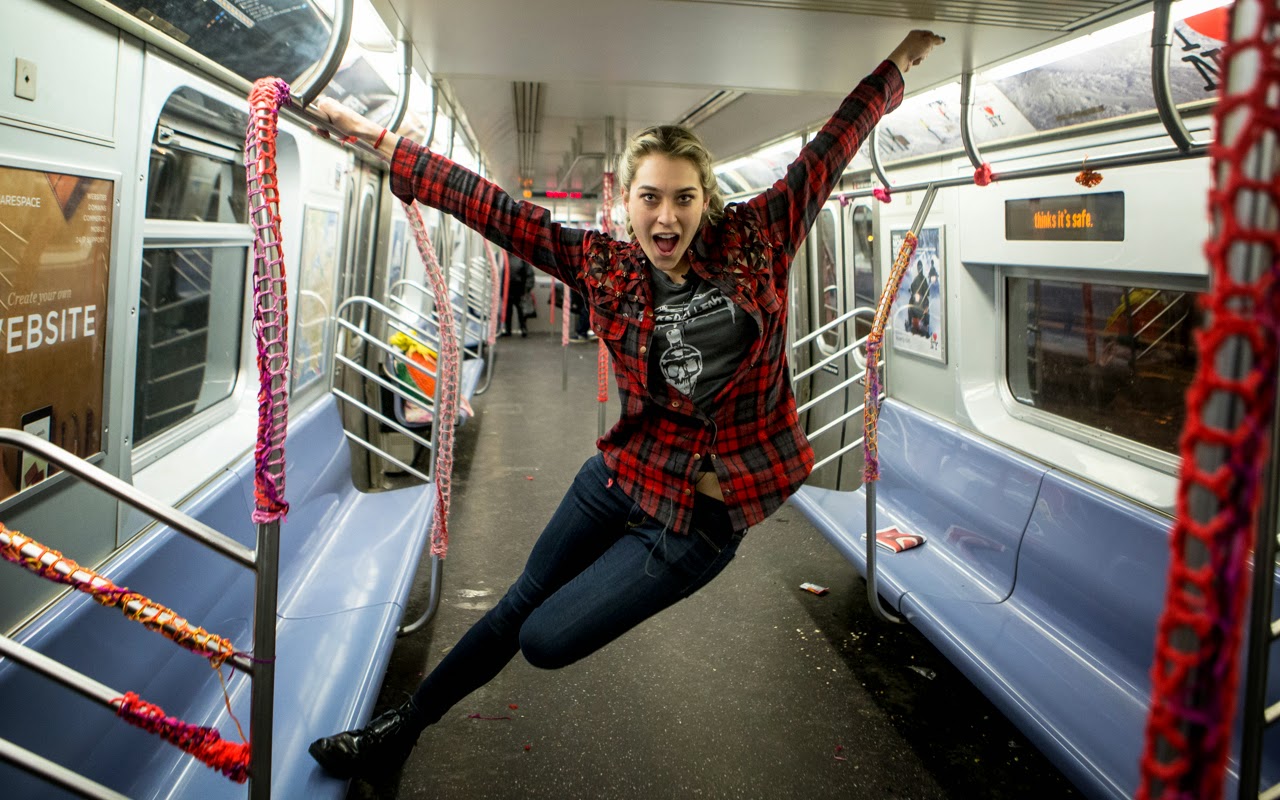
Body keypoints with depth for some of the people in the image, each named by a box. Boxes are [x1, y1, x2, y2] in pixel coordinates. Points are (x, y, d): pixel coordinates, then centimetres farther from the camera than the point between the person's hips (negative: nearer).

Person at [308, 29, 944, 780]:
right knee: (519, 606, 16)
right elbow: (493, 207, -7)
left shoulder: (753, 243, -7)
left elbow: (829, 150, 2)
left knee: (547, 641, -6)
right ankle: (402, 727, 37)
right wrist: (378, 139, -8)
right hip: (620, 478, 2)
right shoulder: (605, 266, -5)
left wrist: (899, 62, 11)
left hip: (704, 516, -2)